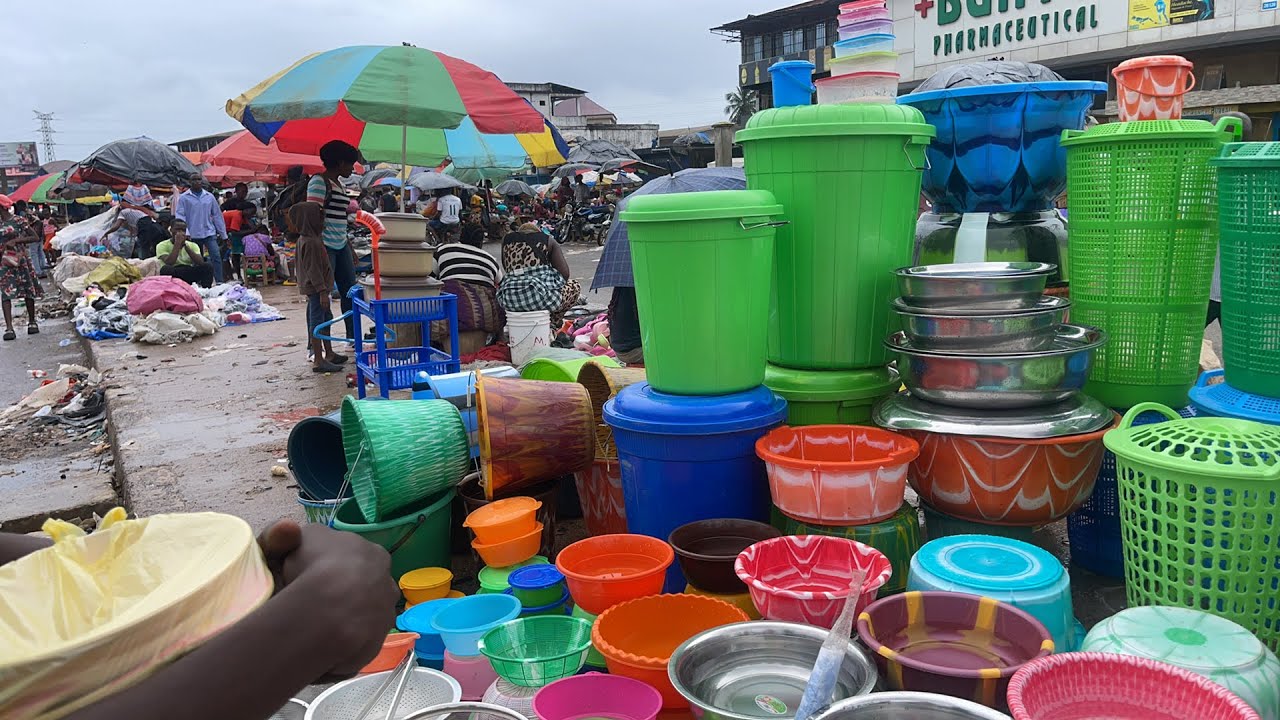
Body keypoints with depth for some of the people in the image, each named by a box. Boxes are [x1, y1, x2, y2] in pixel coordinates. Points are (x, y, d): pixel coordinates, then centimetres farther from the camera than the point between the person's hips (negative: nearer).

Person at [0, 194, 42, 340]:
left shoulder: (19, 221, -4)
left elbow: (35, 237, -7)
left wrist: (16, 240, -16)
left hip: (21, 259, -3)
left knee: (28, 291, 8)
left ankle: (32, 322, 24)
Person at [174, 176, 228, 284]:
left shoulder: (210, 197, 9)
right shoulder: (184, 197, 2)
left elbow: (217, 215, 12)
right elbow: (179, 216, -1)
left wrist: (223, 234, 11)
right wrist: (184, 233, -14)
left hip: (209, 233, 1)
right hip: (193, 234, -1)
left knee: (216, 256, -15)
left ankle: (219, 282, -17)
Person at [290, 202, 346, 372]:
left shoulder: (304, 240, 12)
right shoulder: (310, 243, -21)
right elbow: (313, 270, -24)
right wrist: (322, 292, -24)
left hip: (316, 288, 11)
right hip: (315, 289, -11)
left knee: (326, 318, 19)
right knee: (317, 322, -6)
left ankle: (329, 354, 30)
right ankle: (318, 360, -2)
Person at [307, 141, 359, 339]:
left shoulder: (338, 183, 18)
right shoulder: (319, 182, -9)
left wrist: (350, 249, 22)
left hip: (341, 246, 9)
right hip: (324, 246, -9)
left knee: (350, 292, 12)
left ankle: (353, 338, 23)